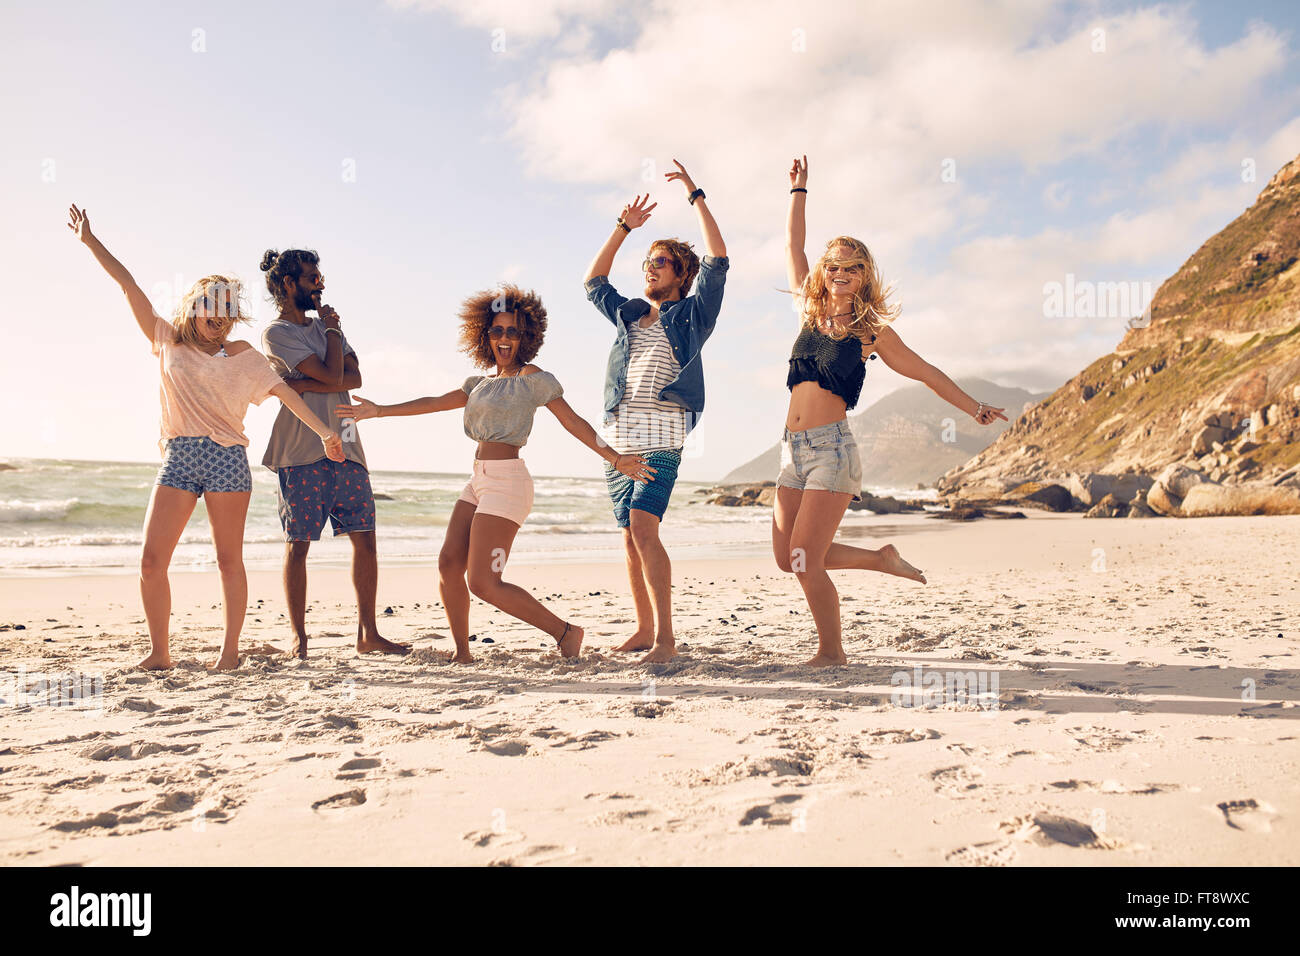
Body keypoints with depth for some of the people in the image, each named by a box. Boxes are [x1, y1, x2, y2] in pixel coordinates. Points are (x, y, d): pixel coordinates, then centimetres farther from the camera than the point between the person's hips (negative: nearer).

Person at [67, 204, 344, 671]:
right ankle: (160, 653, 9)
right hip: (178, 458, 2)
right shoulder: (168, 341, 12)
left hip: (226, 458, -1)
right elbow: (130, 288, 11)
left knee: (229, 559, 2)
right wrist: (91, 242, 12)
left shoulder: (243, 355, 9)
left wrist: (323, 431, -6)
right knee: (151, 559, -3)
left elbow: (284, 391, 3)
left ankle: (230, 650, 12)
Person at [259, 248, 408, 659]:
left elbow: (355, 377, 3)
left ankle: (368, 634, 9)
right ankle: (298, 636, 8)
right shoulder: (277, 332, -3)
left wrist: (303, 384, -10)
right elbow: (333, 376, -13)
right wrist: (332, 329, 2)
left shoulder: (323, 325, 20)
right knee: (298, 543, -2)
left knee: (365, 538, 3)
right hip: (301, 453, -6)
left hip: (344, 445, 7)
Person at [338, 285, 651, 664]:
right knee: (449, 564, -1)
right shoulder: (481, 382, 18)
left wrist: (614, 458, -9)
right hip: (480, 480, 7)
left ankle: (565, 632, -1)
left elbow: (572, 421, -4)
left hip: (507, 481, -7)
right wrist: (379, 411, 16)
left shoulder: (533, 378, -3)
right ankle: (461, 653, 13)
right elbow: (436, 402, 18)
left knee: (483, 584, -12)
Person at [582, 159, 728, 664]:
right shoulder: (629, 315, 22)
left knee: (643, 528, -20)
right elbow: (594, 281, 31)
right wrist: (623, 226, 25)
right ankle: (643, 629, 13)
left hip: (659, 440, -6)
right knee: (630, 537, 6)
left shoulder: (691, 316, 7)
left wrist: (695, 196, 1)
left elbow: (717, 262, -2)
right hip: (616, 438, 6)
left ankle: (665, 637, -20)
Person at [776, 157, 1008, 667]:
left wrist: (975, 408, 15)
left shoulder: (871, 329, 4)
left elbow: (926, 372, 12)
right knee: (787, 558, 5)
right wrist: (798, 190, 27)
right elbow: (794, 247, 23)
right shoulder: (812, 312, 14)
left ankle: (832, 651, 8)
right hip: (794, 450, 6)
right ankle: (880, 558, 24)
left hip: (832, 448, -6)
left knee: (805, 558, -11)